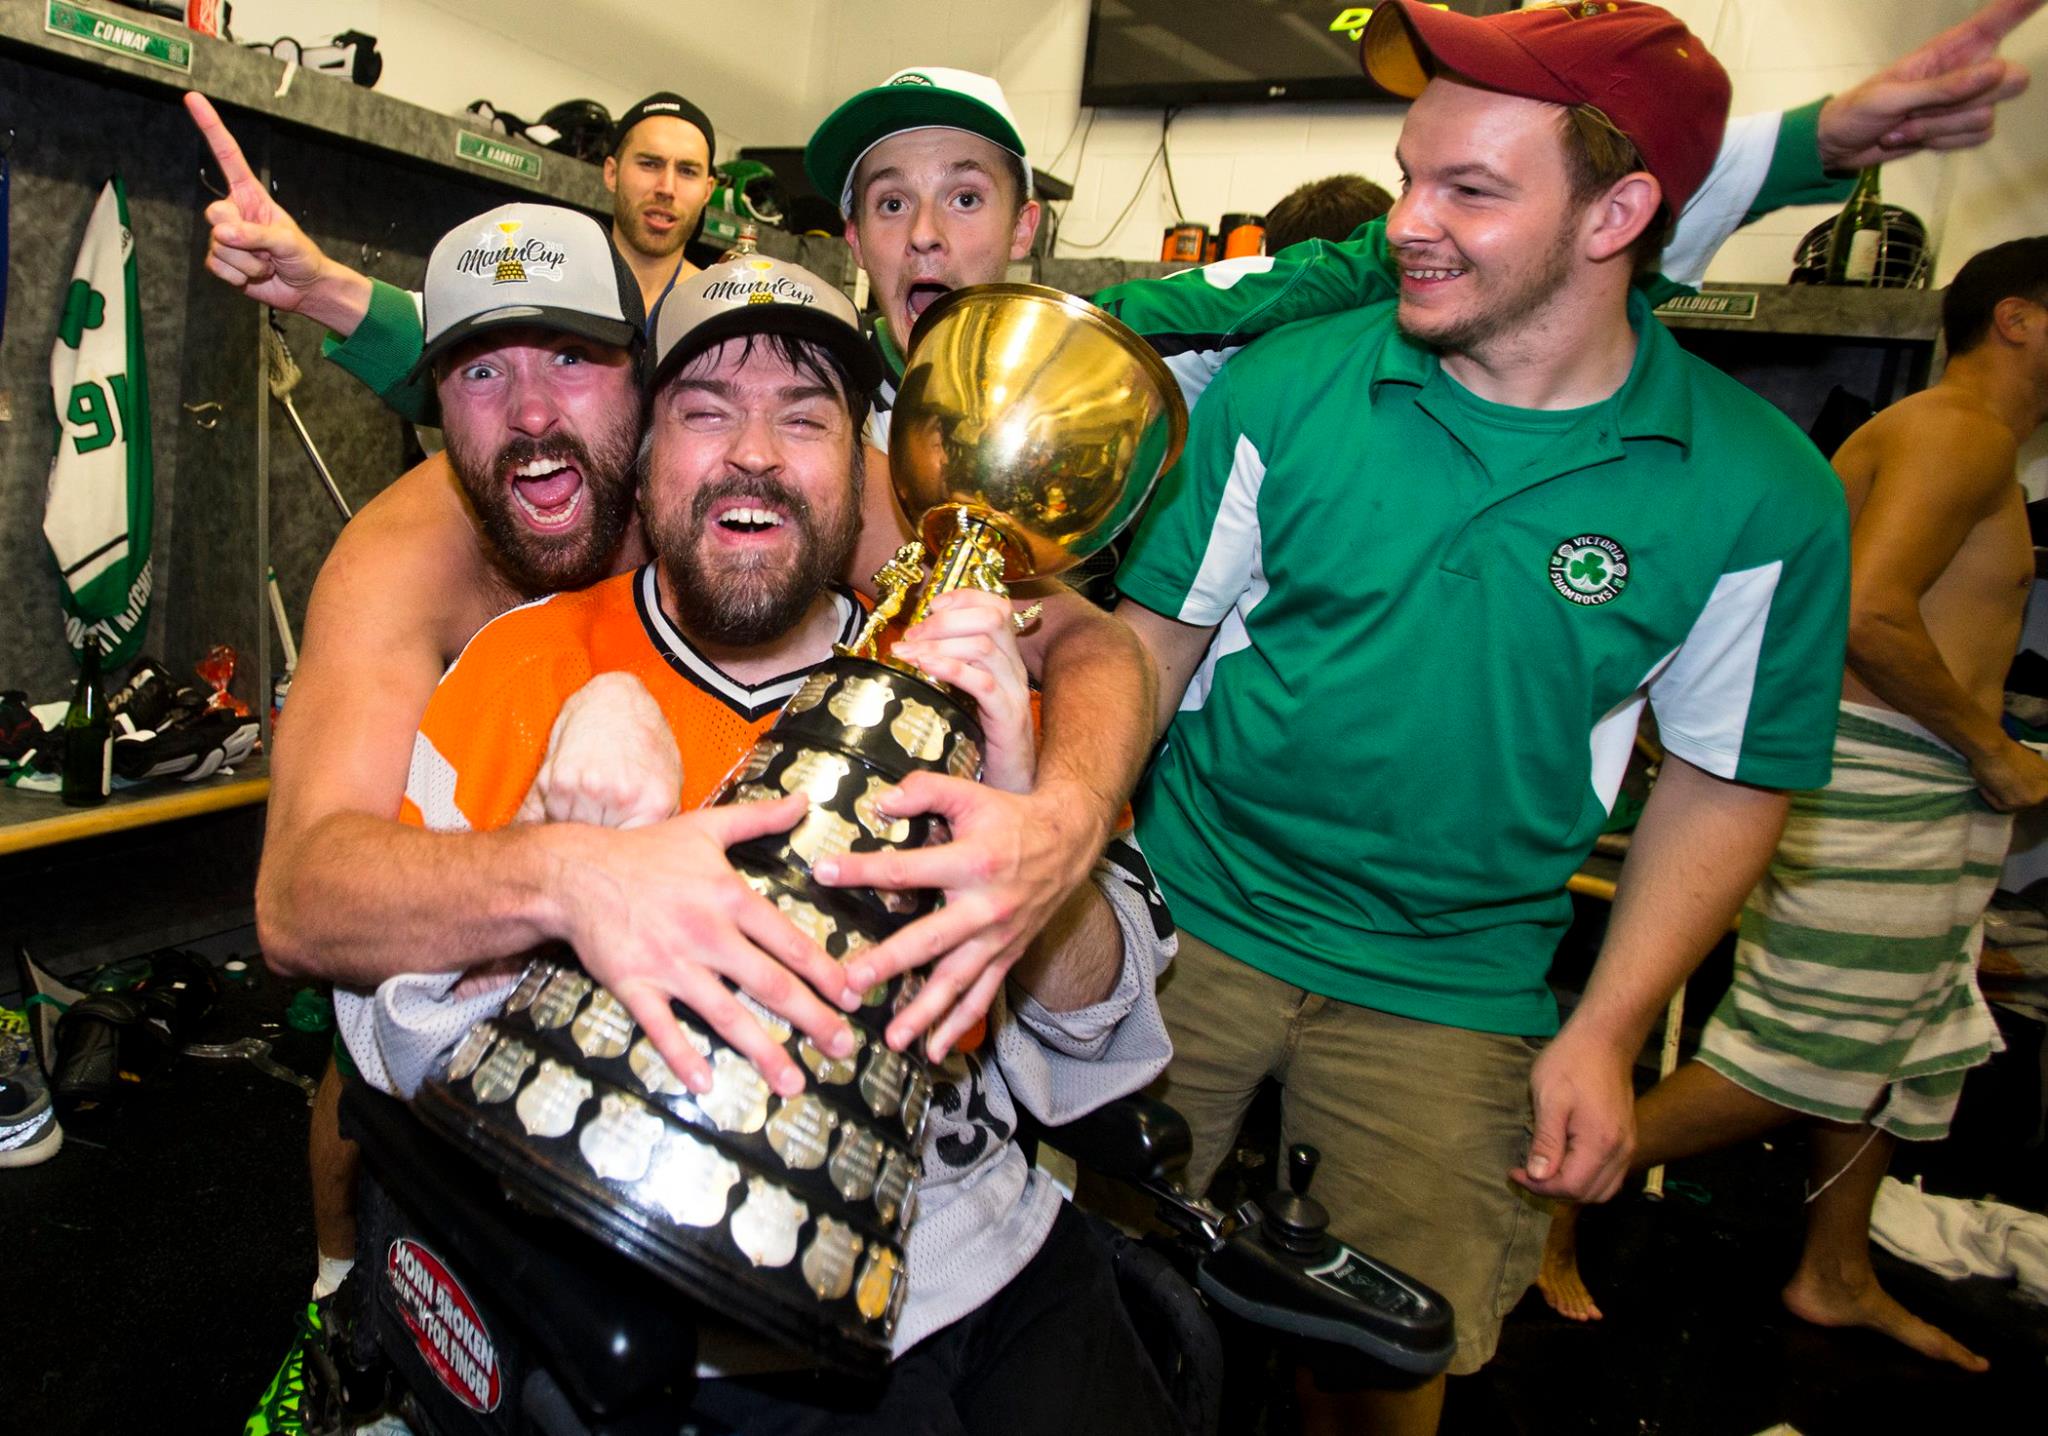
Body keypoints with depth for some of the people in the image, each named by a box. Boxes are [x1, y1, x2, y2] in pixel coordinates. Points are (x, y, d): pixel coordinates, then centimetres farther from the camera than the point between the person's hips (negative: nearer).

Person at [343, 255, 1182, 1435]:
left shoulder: (951, 680, 4)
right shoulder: (531, 667, -1)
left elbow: (1101, 1031, 1)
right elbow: (399, 1042, -3)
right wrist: (559, 836, -20)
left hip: (1007, 1250, 4)